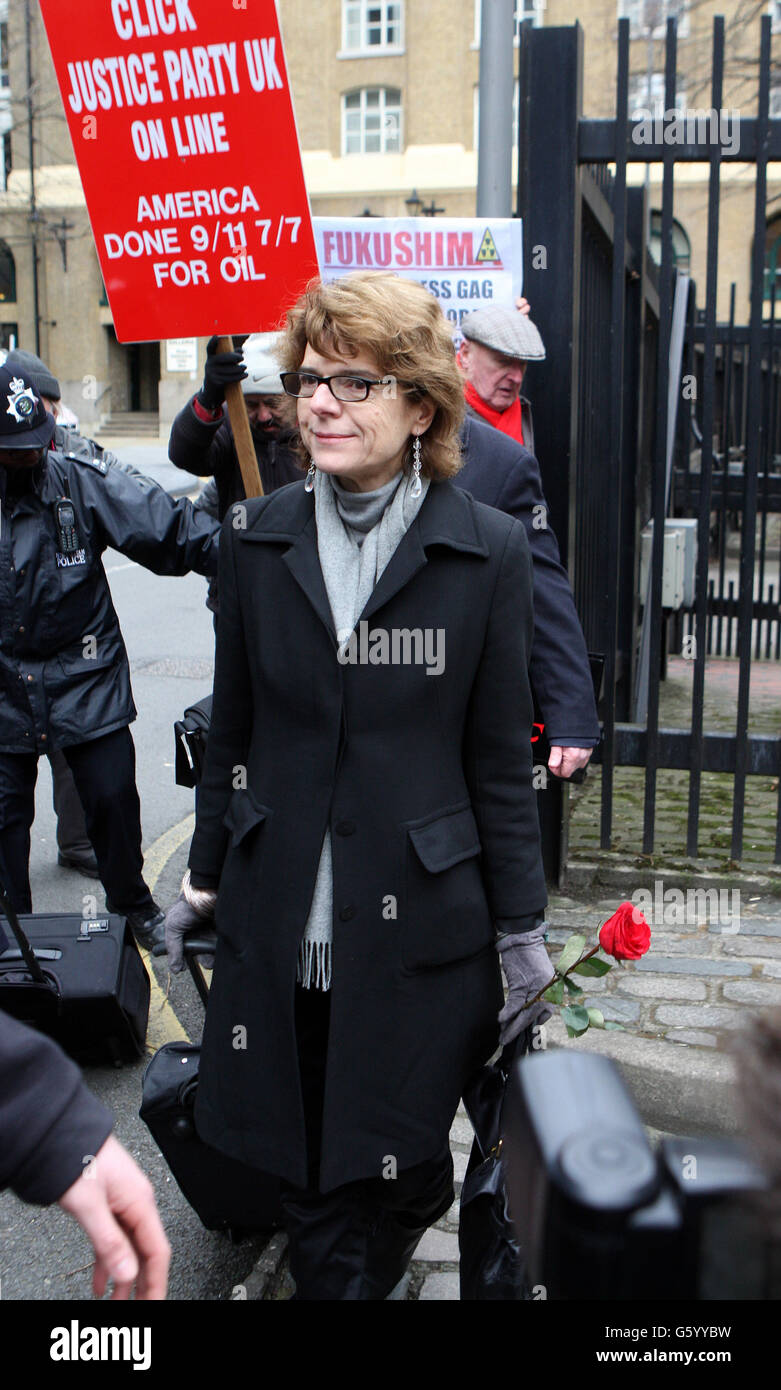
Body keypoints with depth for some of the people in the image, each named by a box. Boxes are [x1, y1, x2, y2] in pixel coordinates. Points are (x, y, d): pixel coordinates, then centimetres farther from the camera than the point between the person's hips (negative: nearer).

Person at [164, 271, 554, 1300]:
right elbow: (233, 730, 9)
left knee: (393, 1159, 11)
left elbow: (499, 758, -2)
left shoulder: (488, 550, -6)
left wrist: (521, 928, 0)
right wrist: (204, 881, 13)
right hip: (278, 917, 3)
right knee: (301, 1159, 13)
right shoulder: (258, 538, 2)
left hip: (420, 916, -2)